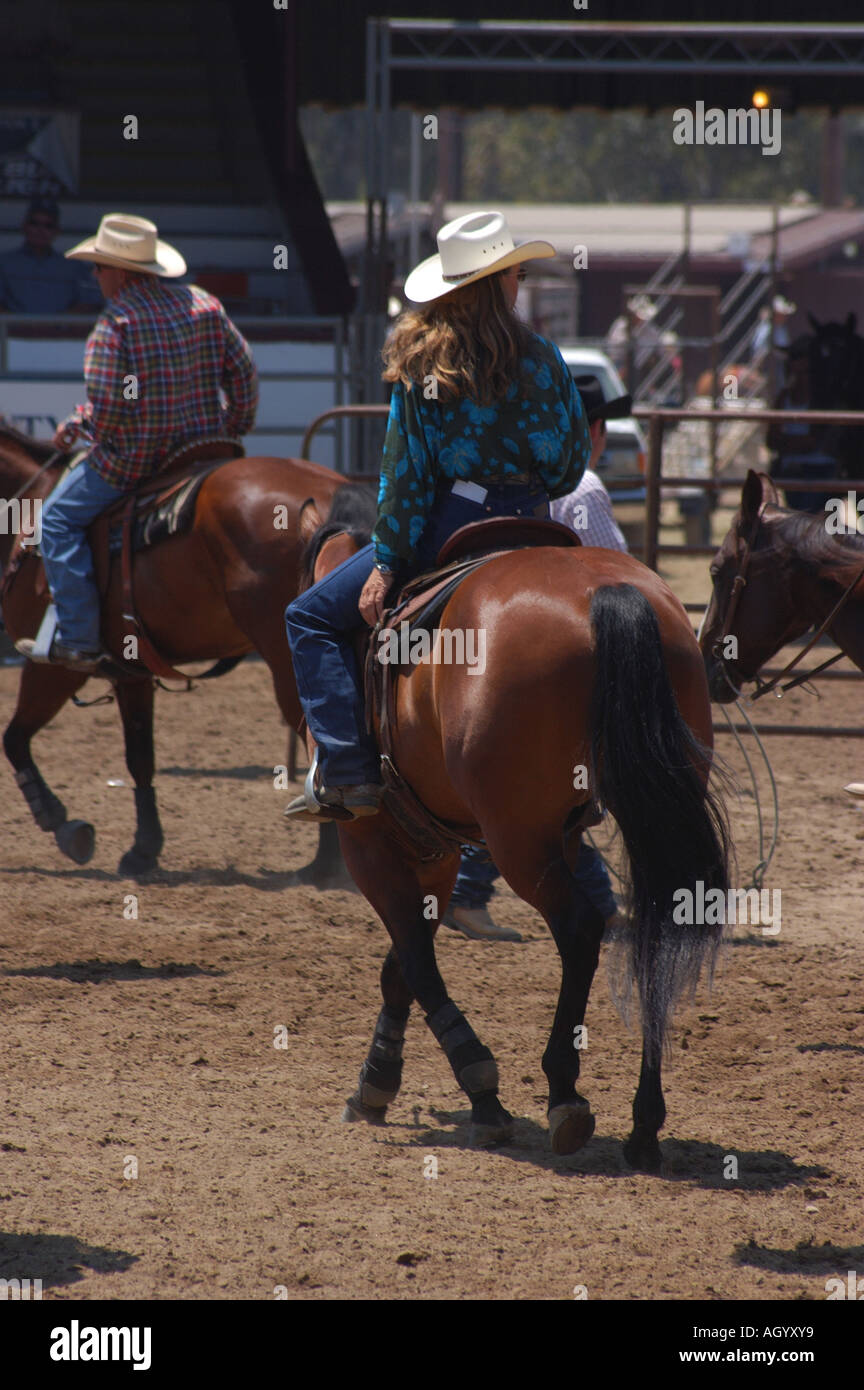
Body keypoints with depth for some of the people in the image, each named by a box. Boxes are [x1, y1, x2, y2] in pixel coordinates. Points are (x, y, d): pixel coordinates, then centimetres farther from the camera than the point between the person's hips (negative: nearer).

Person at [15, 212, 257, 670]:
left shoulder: (116, 322, -15)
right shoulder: (204, 305, 5)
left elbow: (105, 405, -20)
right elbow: (243, 370, 9)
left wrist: (75, 428, 0)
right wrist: (236, 430, 21)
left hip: (133, 458, -7)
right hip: (206, 451, 7)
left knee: (60, 517, 5)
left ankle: (78, 640, -2)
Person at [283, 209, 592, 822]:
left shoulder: (422, 362, -6)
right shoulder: (544, 360, 3)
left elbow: (406, 470, -10)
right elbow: (574, 461, 10)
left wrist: (387, 562, -7)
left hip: (448, 525, -4)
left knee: (313, 617, 5)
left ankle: (349, 772, -9)